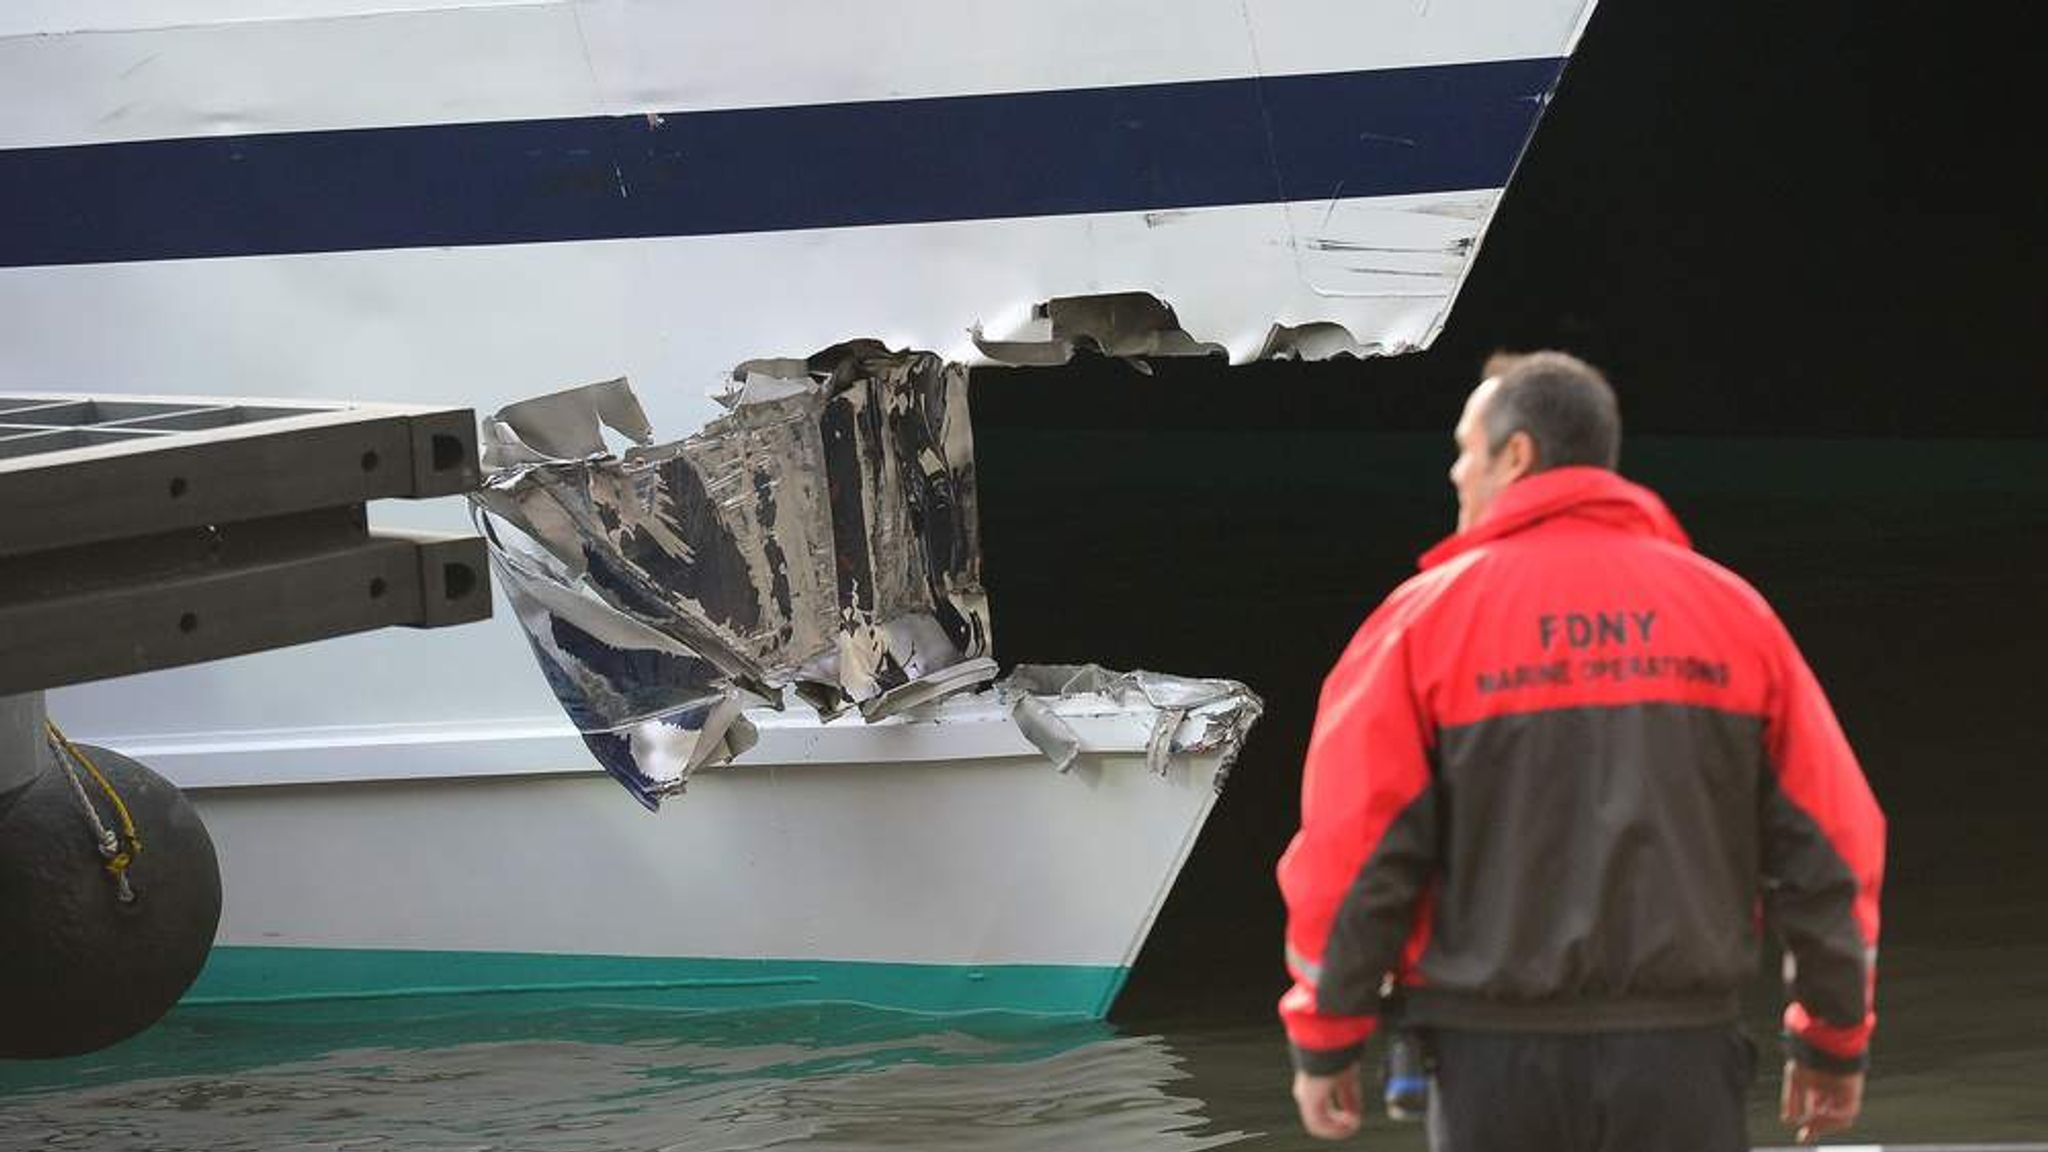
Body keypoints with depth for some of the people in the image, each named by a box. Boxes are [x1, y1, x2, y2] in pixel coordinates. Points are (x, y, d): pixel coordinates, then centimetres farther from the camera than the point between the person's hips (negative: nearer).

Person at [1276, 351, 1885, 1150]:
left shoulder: (1430, 615, -3)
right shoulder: (1732, 611, 6)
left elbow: (1350, 845, -5)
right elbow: (1829, 837, 6)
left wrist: (1324, 1045, 5)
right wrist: (1836, 1043, 15)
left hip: (1496, 1055, -2)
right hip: (1682, 1054, 2)